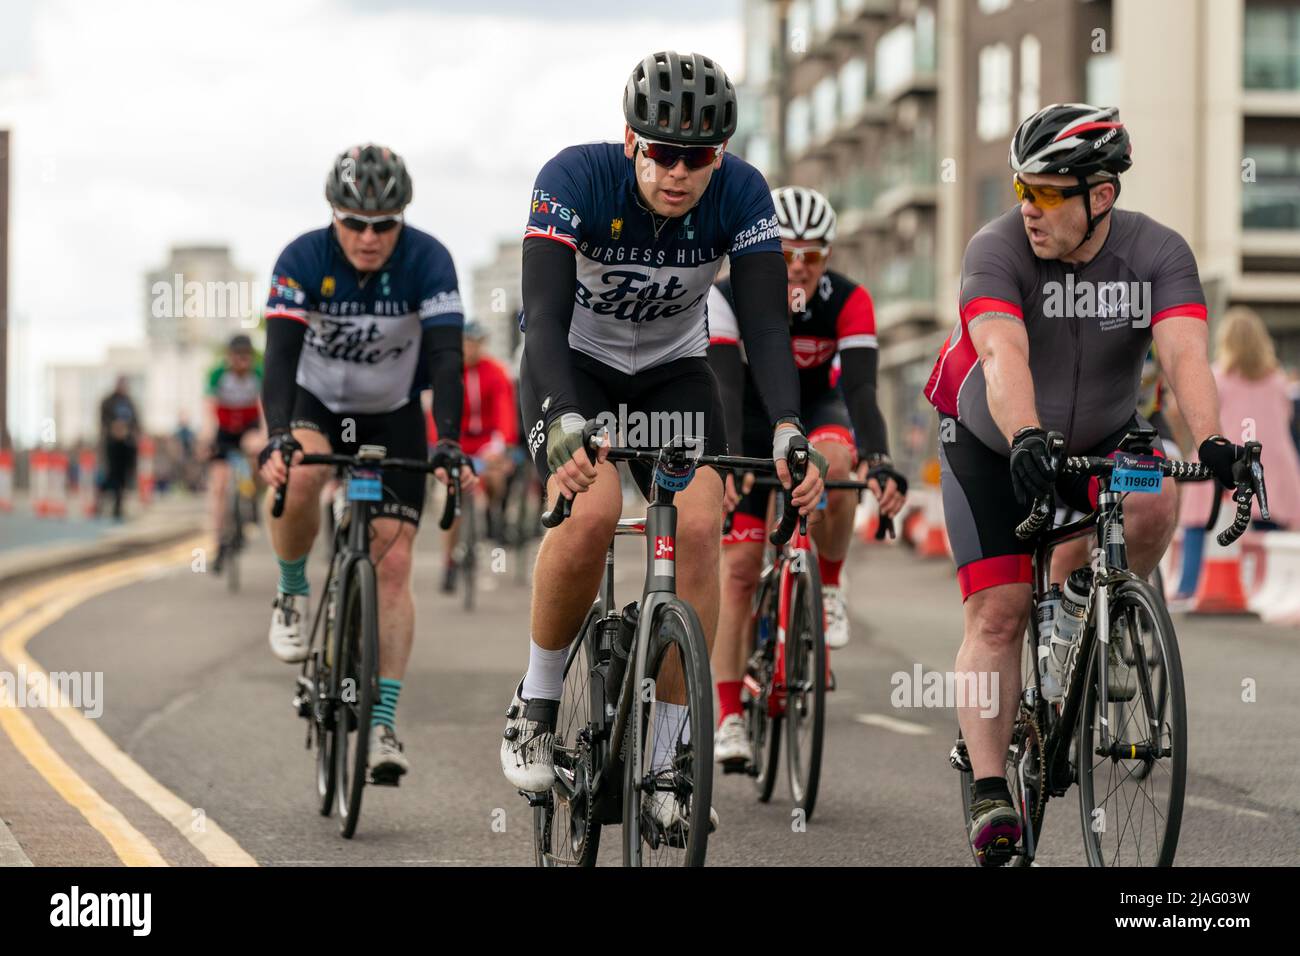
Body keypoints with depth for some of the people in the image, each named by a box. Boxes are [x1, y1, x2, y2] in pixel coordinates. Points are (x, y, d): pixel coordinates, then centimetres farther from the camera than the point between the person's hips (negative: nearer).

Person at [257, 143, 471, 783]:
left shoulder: (427, 261, -23)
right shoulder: (303, 259, -23)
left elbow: (445, 358, -30)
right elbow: (281, 354, -32)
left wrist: (448, 443, -44)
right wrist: (277, 437, -48)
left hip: (393, 418, 0)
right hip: (317, 403, 0)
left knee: (393, 564, -10)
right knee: (298, 477, -35)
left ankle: (384, 724, -7)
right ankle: (294, 593, -7)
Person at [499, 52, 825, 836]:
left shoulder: (742, 194, -22)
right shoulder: (575, 180, -29)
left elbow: (765, 323, -27)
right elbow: (546, 317, -37)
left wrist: (788, 431, -44)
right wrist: (565, 422, -54)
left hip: (672, 370, 3)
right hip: (573, 364, -2)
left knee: (700, 527, -20)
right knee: (592, 510, -30)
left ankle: (666, 762, -11)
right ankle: (536, 704, -8)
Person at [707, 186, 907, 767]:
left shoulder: (848, 302, -24)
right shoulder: (730, 298, -26)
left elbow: (861, 388, -33)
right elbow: (725, 387, -36)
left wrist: (879, 460, -51)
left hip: (816, 414, 0)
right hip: (751, 423, 0)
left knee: (834, 464, -37)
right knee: (739, 565, -10)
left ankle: (829, 586, -11)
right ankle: (729, 719, -6)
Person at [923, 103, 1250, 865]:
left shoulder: (1158, 253, -20)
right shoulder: (997, 250, -25)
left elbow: (1185, 353, -35)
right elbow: (1003, 354, -41)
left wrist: (1211, 441, -53)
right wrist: (1026, 438, -60)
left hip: (1101, 438, 1)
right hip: (993, 450, -1)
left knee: (1152, 508, -30)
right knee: (997, 615, -10)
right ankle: (991, 793, -7)